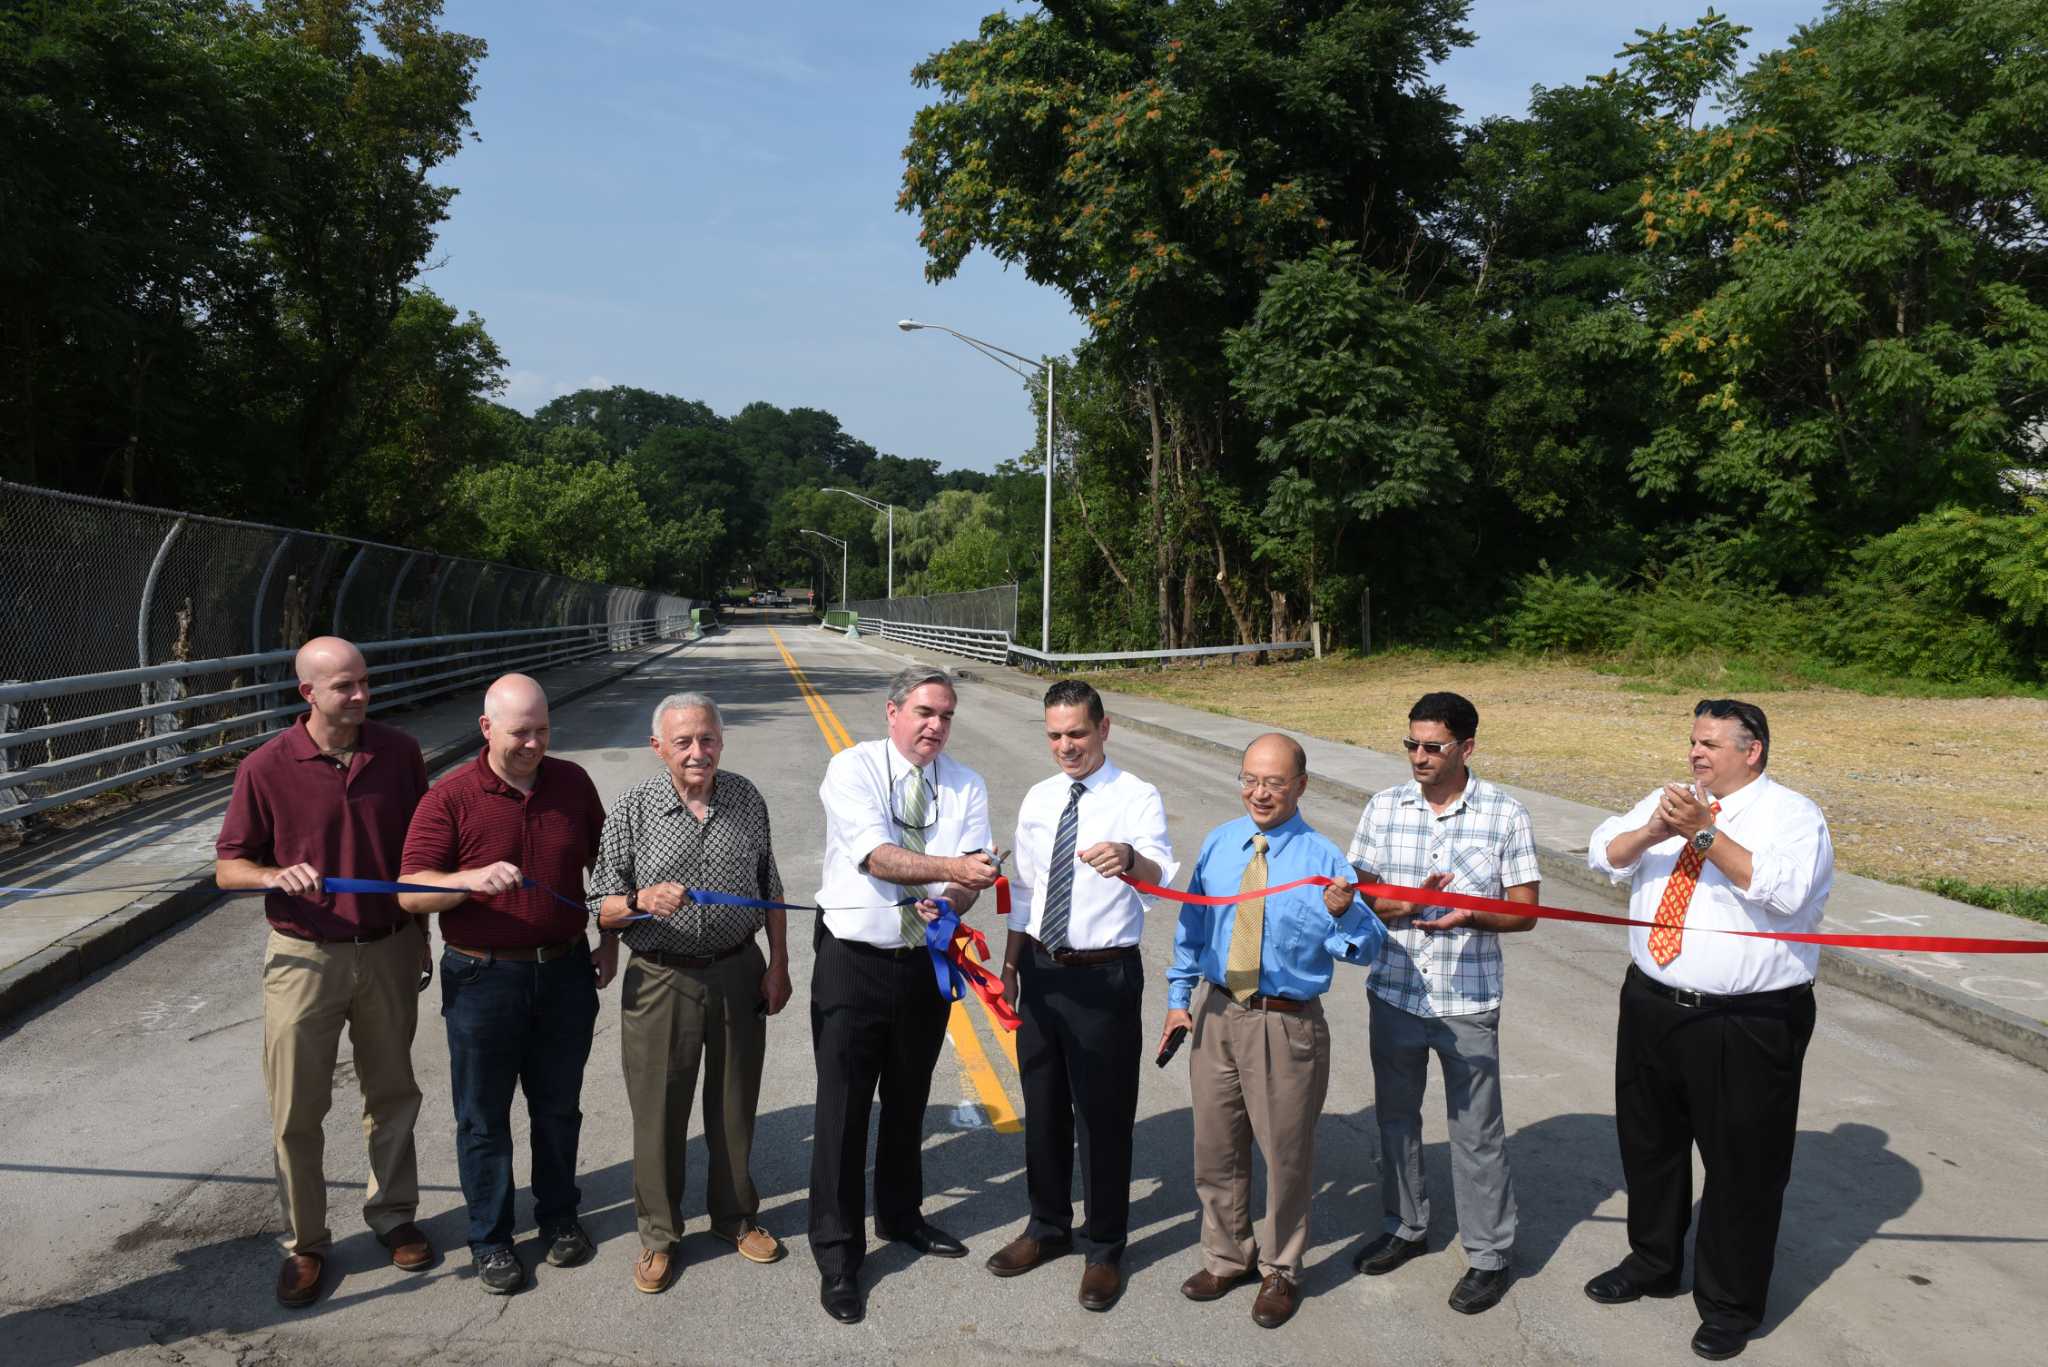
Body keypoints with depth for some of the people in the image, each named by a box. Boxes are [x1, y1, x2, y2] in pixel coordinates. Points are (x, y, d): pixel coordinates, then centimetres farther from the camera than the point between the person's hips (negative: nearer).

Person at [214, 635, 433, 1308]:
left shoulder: (400, 753, -3)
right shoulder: (266, 767, -10)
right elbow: (227, 867, -2)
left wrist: (420, 937, 11)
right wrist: (275, 876, -24)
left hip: (388, 950, 2)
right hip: (304, 956, -2)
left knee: (392, 1095, 15)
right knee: (296, 1110, 6)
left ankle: (393, 1215, 34)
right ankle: (304, 1244, 24)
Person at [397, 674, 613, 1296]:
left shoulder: (573, 783, 1)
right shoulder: (450, 798, -10)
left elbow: (601, 863, 13)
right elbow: (411, 893, -14)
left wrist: (608, 942, 11)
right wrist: (471, 880, -32)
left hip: (564, 973, 3)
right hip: (483, 980, -3)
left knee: (559, 1107, 15)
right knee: (484, 1117, 9)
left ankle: (559, 1216, 34)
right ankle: (491, 1239, 25)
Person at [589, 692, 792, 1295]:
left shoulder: (746, 799, 0)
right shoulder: (633, 810, -9)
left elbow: (770, 889, 9)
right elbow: (602, 907, -6)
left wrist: (778, 966, 6)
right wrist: (643, 900, -27)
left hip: (739, 975, 2)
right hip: (661, 980, -2)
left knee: (735, 1103, 15)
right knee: (659, 1112, 7)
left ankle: (735, 1215, 36)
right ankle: (659, 1235, 27)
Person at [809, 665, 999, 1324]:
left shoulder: (967, 786, 2)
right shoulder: (853, 769, -10)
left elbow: (973, 874, -6)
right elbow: (875, 854, -24)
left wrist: (947, 903, -27)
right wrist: (949, 867, -38)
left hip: (928, 961, 4)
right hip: (855, 960, -4)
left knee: (908, 1100, 20)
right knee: (843, 1110, 1)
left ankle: (900, 1214, 42)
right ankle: (837, 1257, 15)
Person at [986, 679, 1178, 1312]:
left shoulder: (1136, 797, -12)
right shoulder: (1037, 799, 6)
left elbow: (1162, 877, -29)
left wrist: (1130, 859, -51)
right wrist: (1010, 965, 12)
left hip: (1104, 976, -5)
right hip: (1041, 970, 6)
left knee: (1103, 1114, 5)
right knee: (1042, 1106, 18)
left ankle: (1105, 1248, 25)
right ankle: (1048, 1227, 39)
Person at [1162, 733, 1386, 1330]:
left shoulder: (1322, 858, -11)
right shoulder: (1217, 844, 3)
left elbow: (1366, 947, -16)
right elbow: (1190, 927, 13)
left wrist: (1344, 913, -37)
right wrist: (1178, 998, 10)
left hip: (1287, 1024, -4)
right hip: (1215, 1015, 4)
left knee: (1286, 1152, 10)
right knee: (1216, 1147, 17)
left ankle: (1279, 1272, 33)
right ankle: (1227, 1257, 39)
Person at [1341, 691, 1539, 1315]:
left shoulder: (1505, 814, -8)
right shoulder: (1384, 807, -1)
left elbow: (1524, 911, -4)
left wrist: (1469, 915, -23)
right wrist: (1408, 904, -19)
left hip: (1468, 1003, -3)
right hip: (1394, 993, 3)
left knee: (1476, 1130, 7)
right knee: (1395, 1117, 17)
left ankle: (1489, 1255, 24)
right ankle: (1404, 1227, 38)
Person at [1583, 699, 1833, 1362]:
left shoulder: (1793, 815, -8)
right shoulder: (1670, 800, 9)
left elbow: (1782, 890, -25)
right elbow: (1605, 854, -1)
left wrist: (1705, 832, -30)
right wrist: (1653, 831, -20)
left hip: (1748, 1025, -6)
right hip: (1652, 1006, 6)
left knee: (1741, 1164, 7)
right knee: (1648, 1143, 20)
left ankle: (1730, 1305, 26)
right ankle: (1653, 1264, 42)